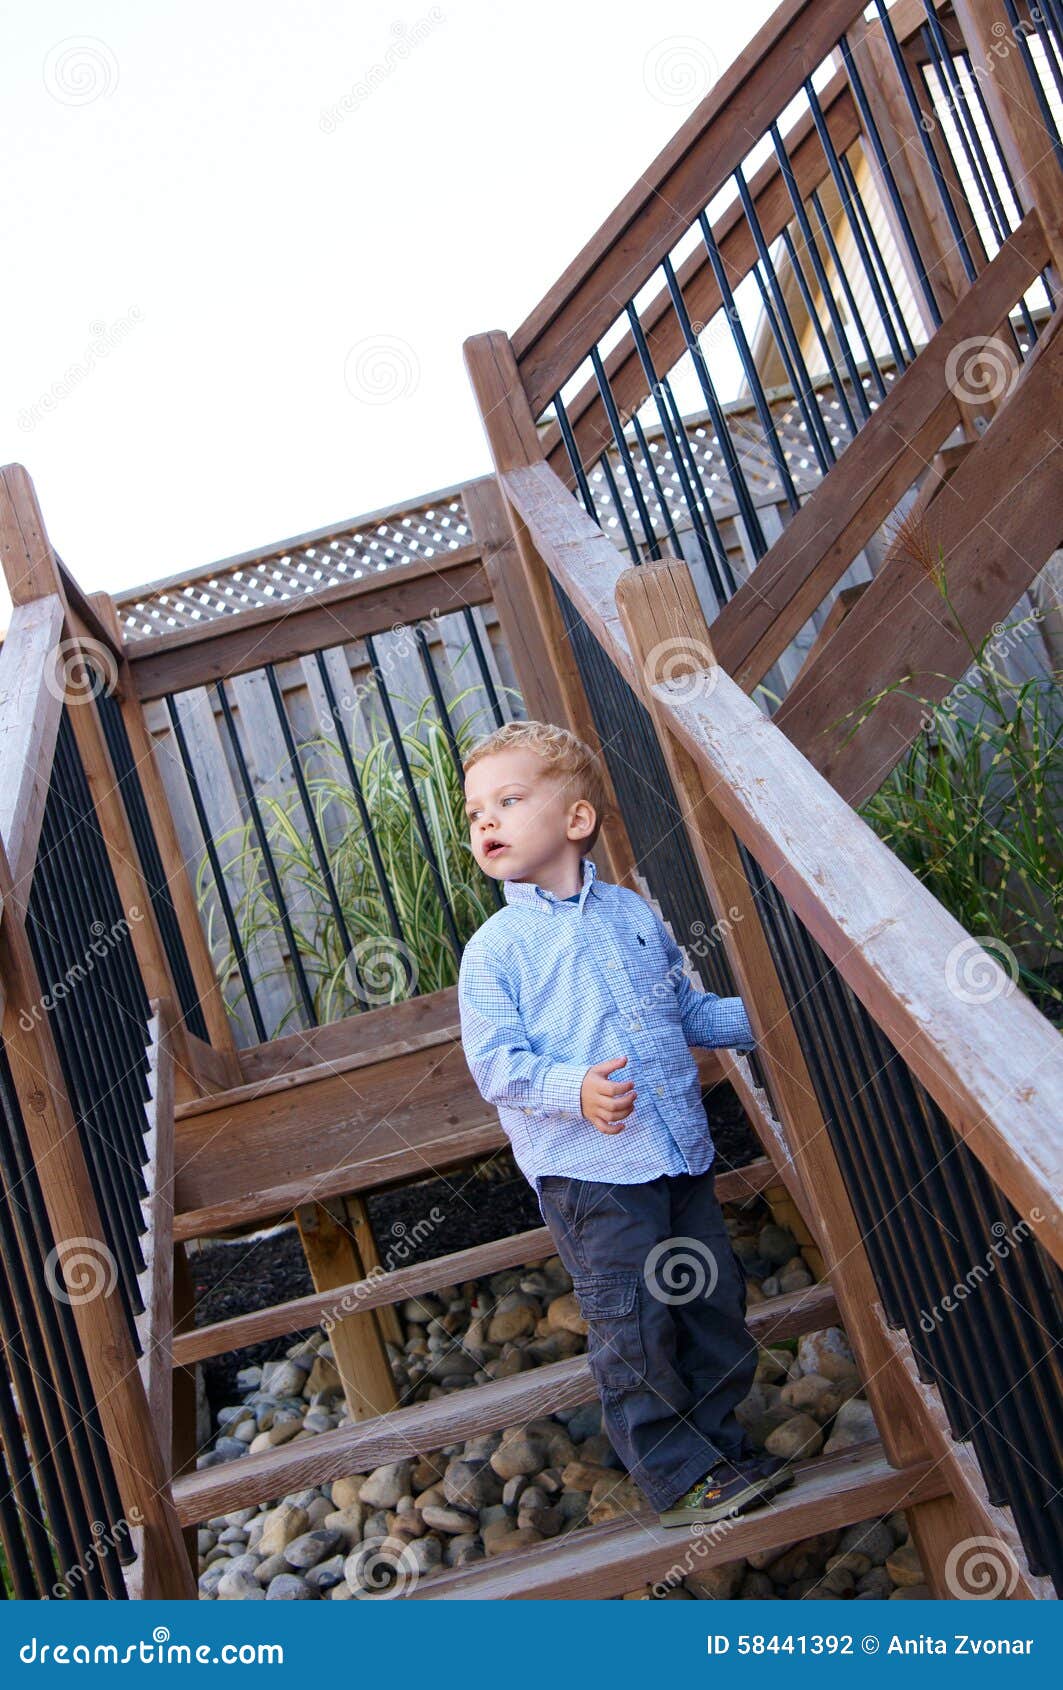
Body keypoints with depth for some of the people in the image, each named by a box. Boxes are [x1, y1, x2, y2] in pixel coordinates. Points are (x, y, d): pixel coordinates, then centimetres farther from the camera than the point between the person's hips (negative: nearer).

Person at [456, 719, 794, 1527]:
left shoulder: (632, 913, 9)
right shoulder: (496, 949, -5)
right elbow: (495, 1063, -13)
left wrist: (754, 1018, 6)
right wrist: (572, 1090, -29)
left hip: (680, 1153, 5)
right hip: (587, 1171, -5)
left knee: (716, 1300, 12)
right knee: (634, 1326, -2)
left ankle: (716, 1440, 31)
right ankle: (679, 1474, 15)